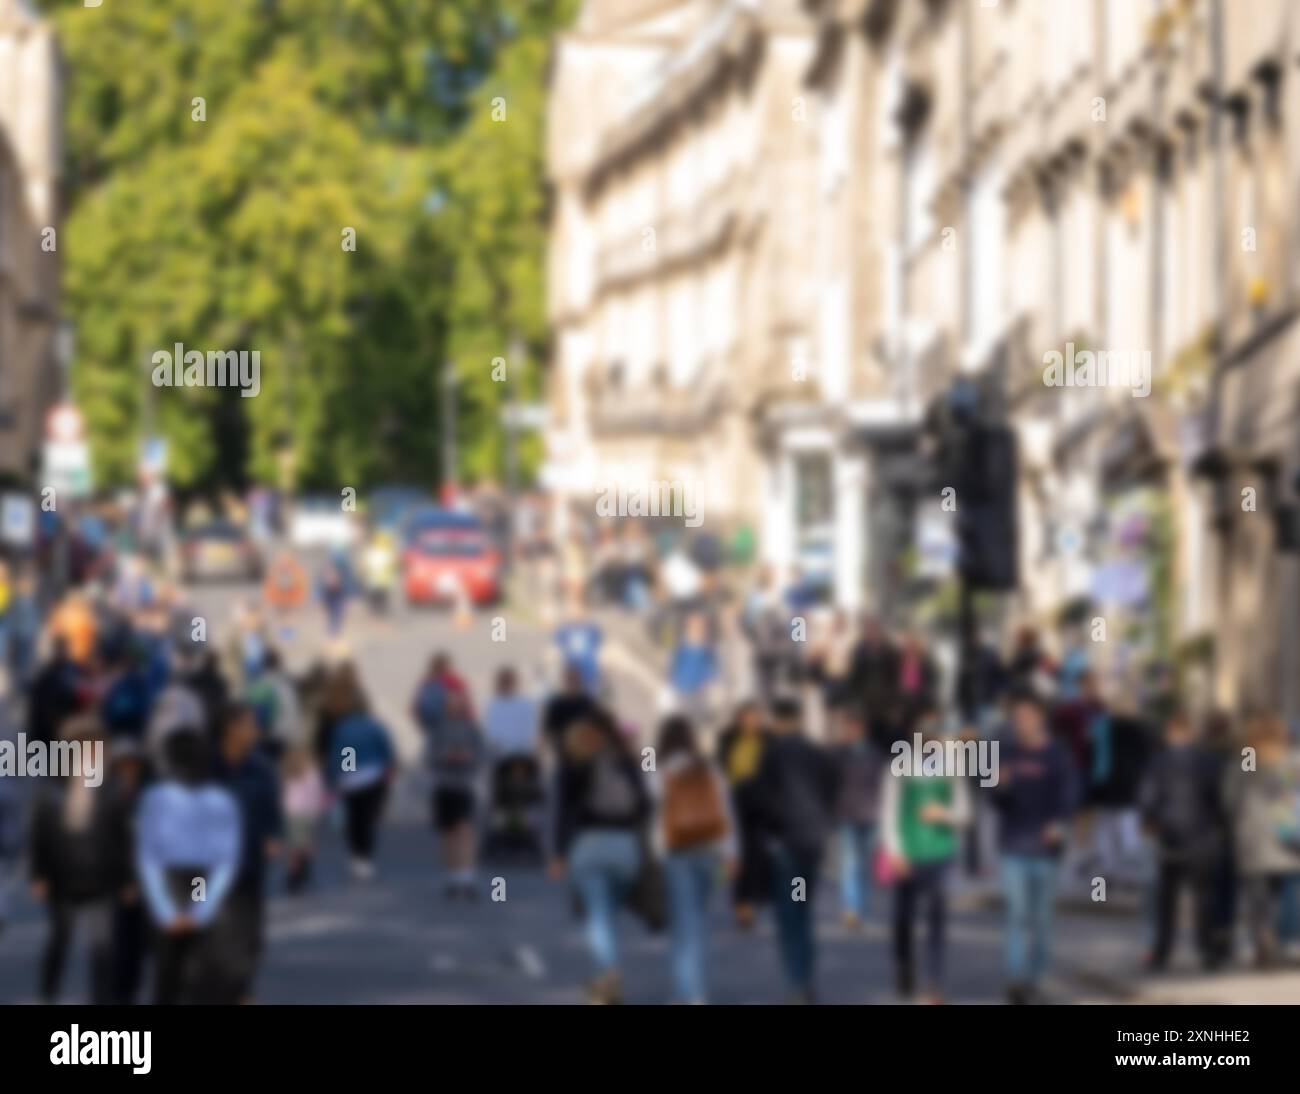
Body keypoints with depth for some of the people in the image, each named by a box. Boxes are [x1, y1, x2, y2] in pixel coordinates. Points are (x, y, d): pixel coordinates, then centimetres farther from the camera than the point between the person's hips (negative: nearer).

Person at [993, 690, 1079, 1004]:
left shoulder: (1057, 755, -1)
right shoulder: (1006, 754, 8)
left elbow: (1070, 795, -8)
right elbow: (998, 801, 11)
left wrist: (1060, 822, -26)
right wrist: (1000, 786, -12)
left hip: (1045, 844, -1)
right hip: (1013, 845, 1)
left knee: (1040, 913, 7)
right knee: (1017, 912, -9)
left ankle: (1035, 975, 19)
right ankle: (1016, 977, -14)